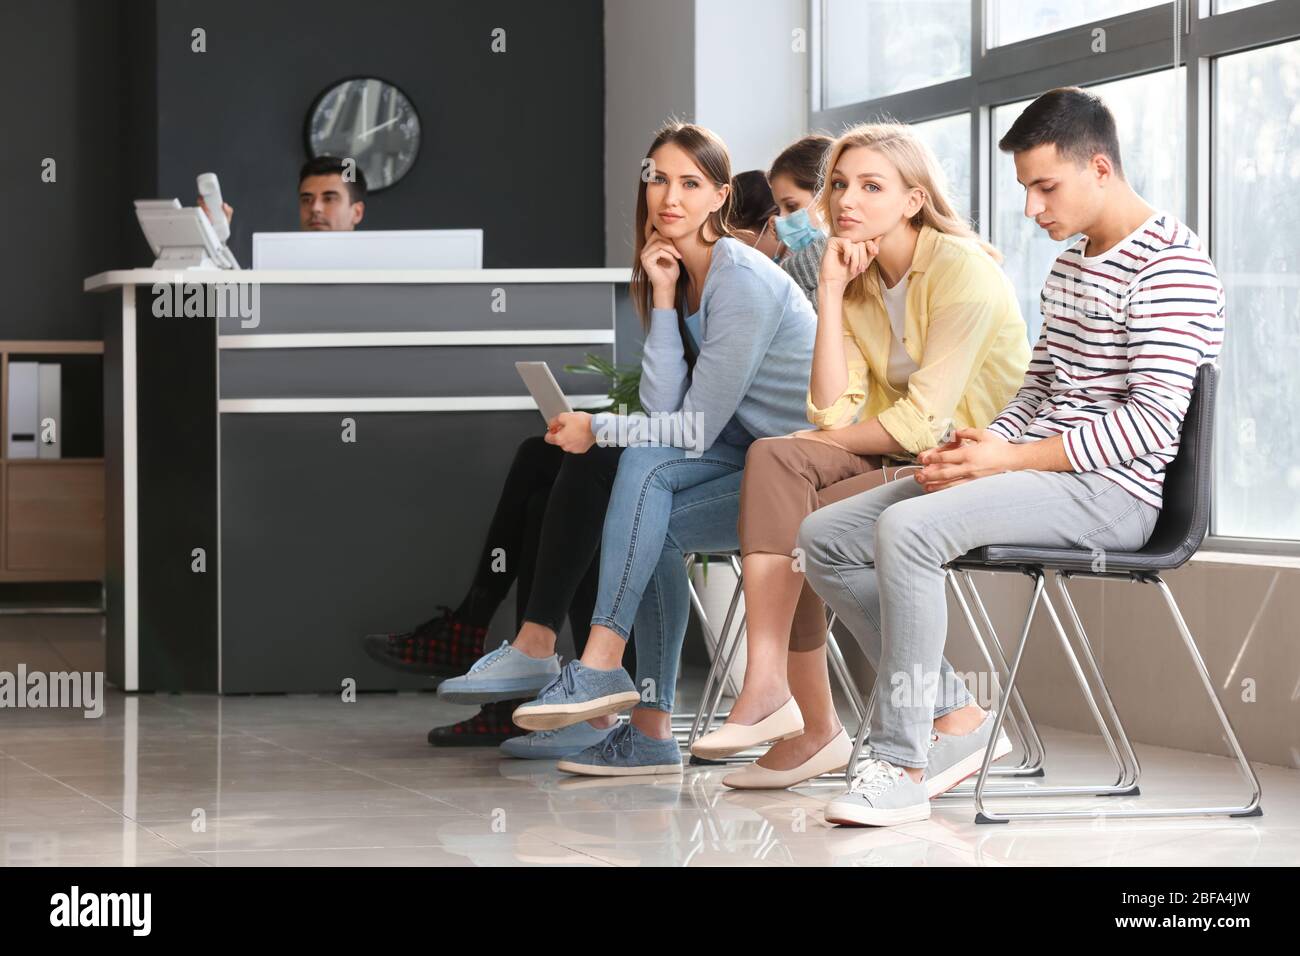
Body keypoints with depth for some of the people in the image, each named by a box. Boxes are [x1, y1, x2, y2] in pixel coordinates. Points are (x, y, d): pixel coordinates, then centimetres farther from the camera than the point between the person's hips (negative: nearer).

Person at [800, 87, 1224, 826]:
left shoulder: (1172, 266, -11)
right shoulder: (1069, 267, 20)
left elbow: (1153, 423, -19)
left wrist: (1009, 459, -19)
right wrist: (981, 448, -1)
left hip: (1113, 492, -10)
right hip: (1043, 477, 10)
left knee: (906, 528, -31)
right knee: (825, 535, -1)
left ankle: (902, 765, -25)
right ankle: (951, 720, -2)